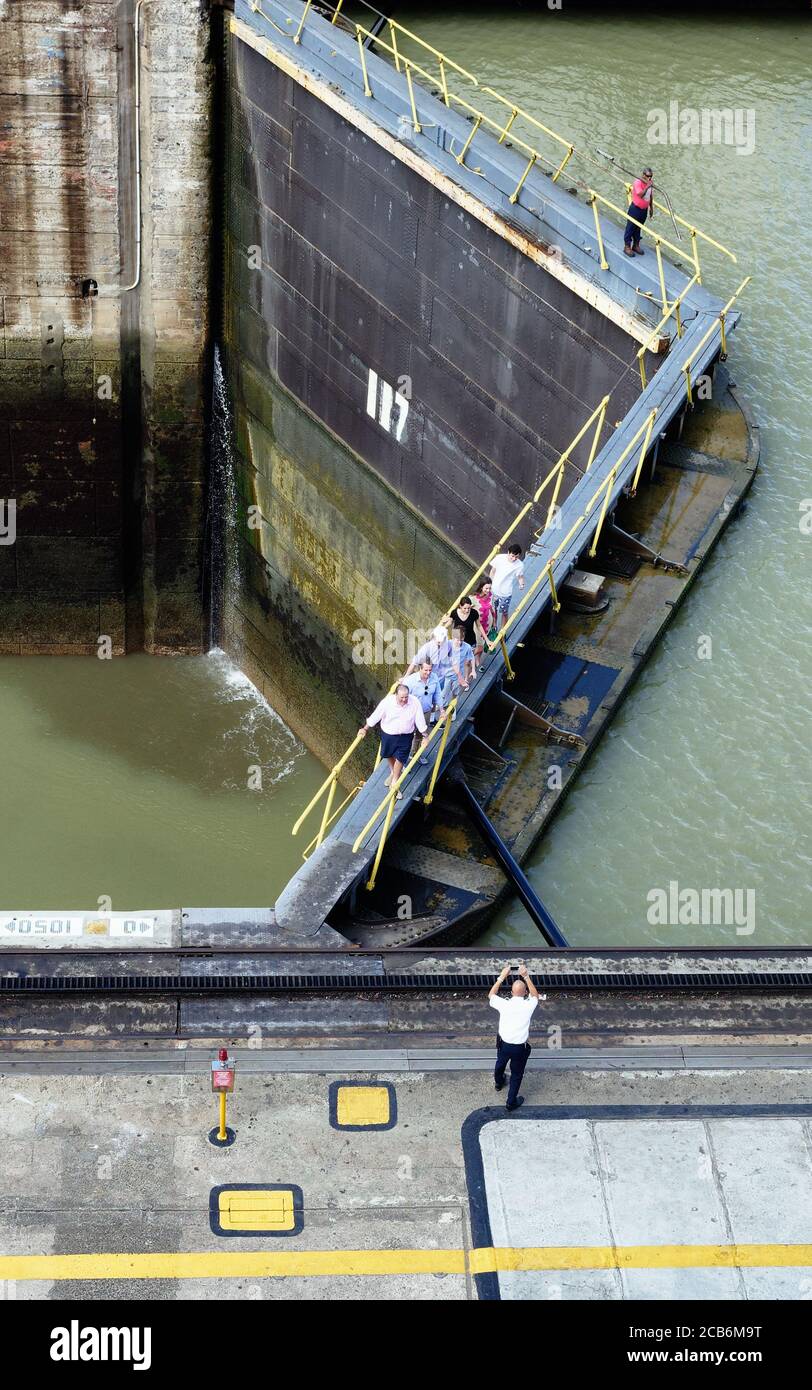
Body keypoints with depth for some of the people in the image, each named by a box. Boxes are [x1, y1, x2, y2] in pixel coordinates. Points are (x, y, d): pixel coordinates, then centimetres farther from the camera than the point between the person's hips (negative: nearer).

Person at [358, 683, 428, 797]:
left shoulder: (415, 702, -22)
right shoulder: (387, 701, -24)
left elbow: (420, 720, -12)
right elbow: (375, 716, -13)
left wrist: (424, 737, -7)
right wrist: (364, 729, -5)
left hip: (405, 736, -1)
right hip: (388, 735, 1)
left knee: (400, 758, 1)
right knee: (389, 755, 22)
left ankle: (394, 783, 20)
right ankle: (393, 773, 53)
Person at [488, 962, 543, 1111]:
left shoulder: (504, 1004, -19)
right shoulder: (528, 1006, -21)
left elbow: (491, 995, 3)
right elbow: (535, 995, 3)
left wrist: (502, 977, 0)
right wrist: (526, 977, -4)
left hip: (503, 1044, 2)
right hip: (520, 1047, -2)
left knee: (500, 1064, 32)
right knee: (516, 1074, 18)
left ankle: (498, 1083, 60)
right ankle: (511, 1102, 30)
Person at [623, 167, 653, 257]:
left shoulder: (649, 183, 1)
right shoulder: (638, 183, -22)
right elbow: (640, 195, -35)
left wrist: (651, 207, 19)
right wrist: (647, 187, -43)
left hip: (644, 209, 7)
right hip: (635, 208, -7)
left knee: (638, 227, 19)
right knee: (630, 227, 4)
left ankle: (636, 245, 31)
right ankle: (627, 246, 13)